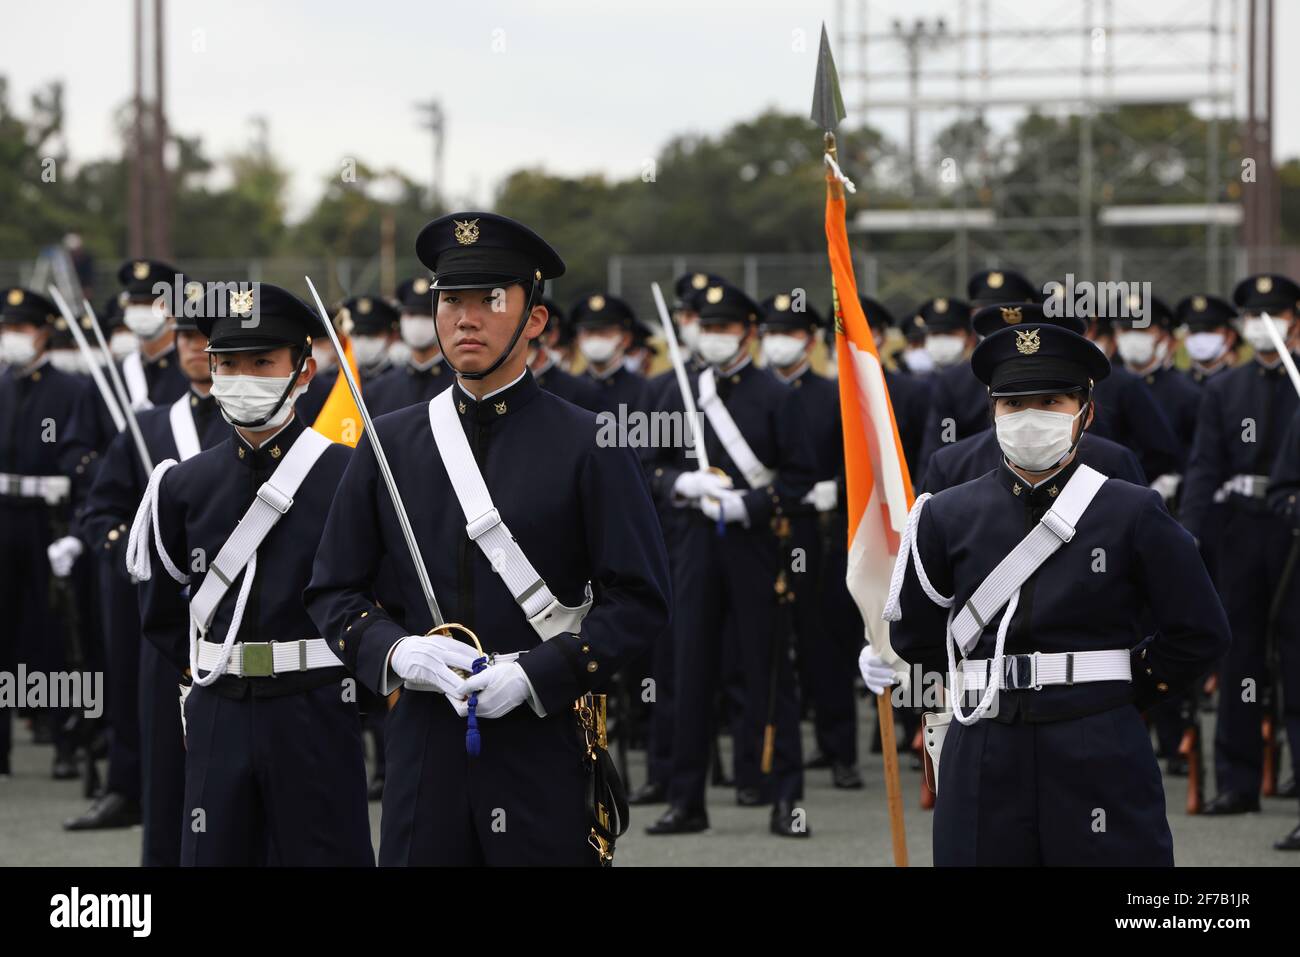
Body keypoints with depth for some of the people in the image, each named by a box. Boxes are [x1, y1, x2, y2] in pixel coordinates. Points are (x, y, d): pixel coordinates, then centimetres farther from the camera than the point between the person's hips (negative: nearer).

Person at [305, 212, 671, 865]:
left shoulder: (589, 446, 0)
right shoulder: (389, 443, 10)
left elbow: (640, 600, -3)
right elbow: (333, 591, 11)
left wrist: (536, 675, -15)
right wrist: (394, 650, -9)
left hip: (545, 744, -2)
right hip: (424, 740, 3)